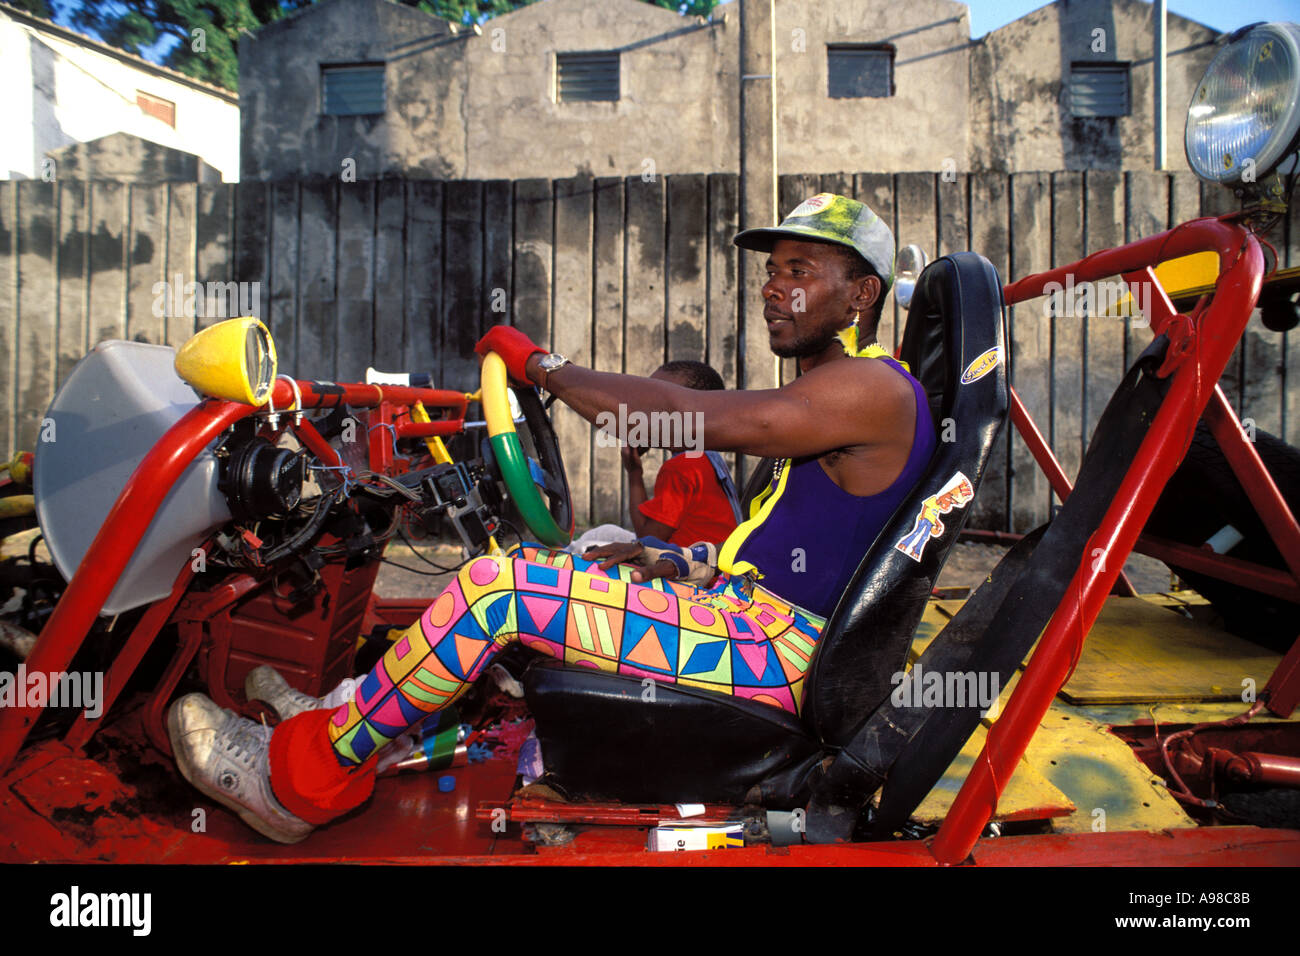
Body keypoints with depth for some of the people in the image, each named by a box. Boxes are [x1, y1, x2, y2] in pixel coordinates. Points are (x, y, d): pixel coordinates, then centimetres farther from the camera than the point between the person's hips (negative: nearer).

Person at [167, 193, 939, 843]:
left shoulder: (874, 390, -13)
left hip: (774, 654, -10)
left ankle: (311, 774, 0)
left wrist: (542, 363, -13)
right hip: (755, 610, 11)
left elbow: (680, 418, -24)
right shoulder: (841, 391, 19)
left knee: (495, 588, -19)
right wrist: (680, 563, 5)